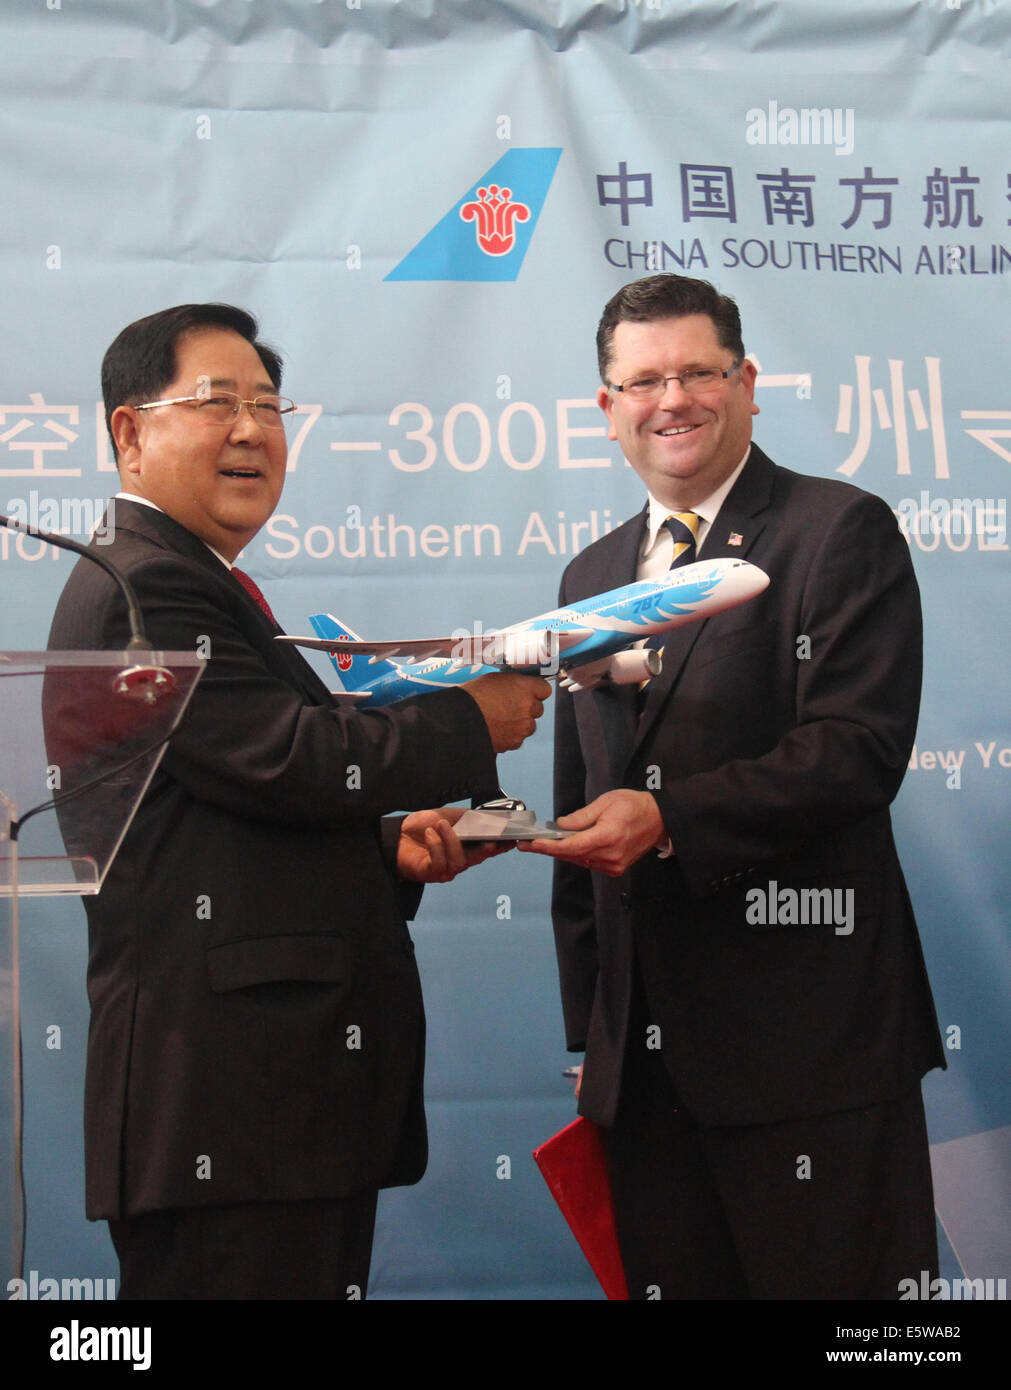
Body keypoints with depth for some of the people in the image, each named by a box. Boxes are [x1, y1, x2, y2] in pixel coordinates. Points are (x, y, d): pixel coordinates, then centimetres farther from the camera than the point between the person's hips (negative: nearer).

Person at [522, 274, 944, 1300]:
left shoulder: (841, 533, -2)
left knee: (834, 1280, -1)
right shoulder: (592, 575, 17)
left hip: (807, 1036, -6)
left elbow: (859, 751, -14)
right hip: (644, 1049, 6)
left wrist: (670, 818, -23)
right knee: (669, 1282, 10)